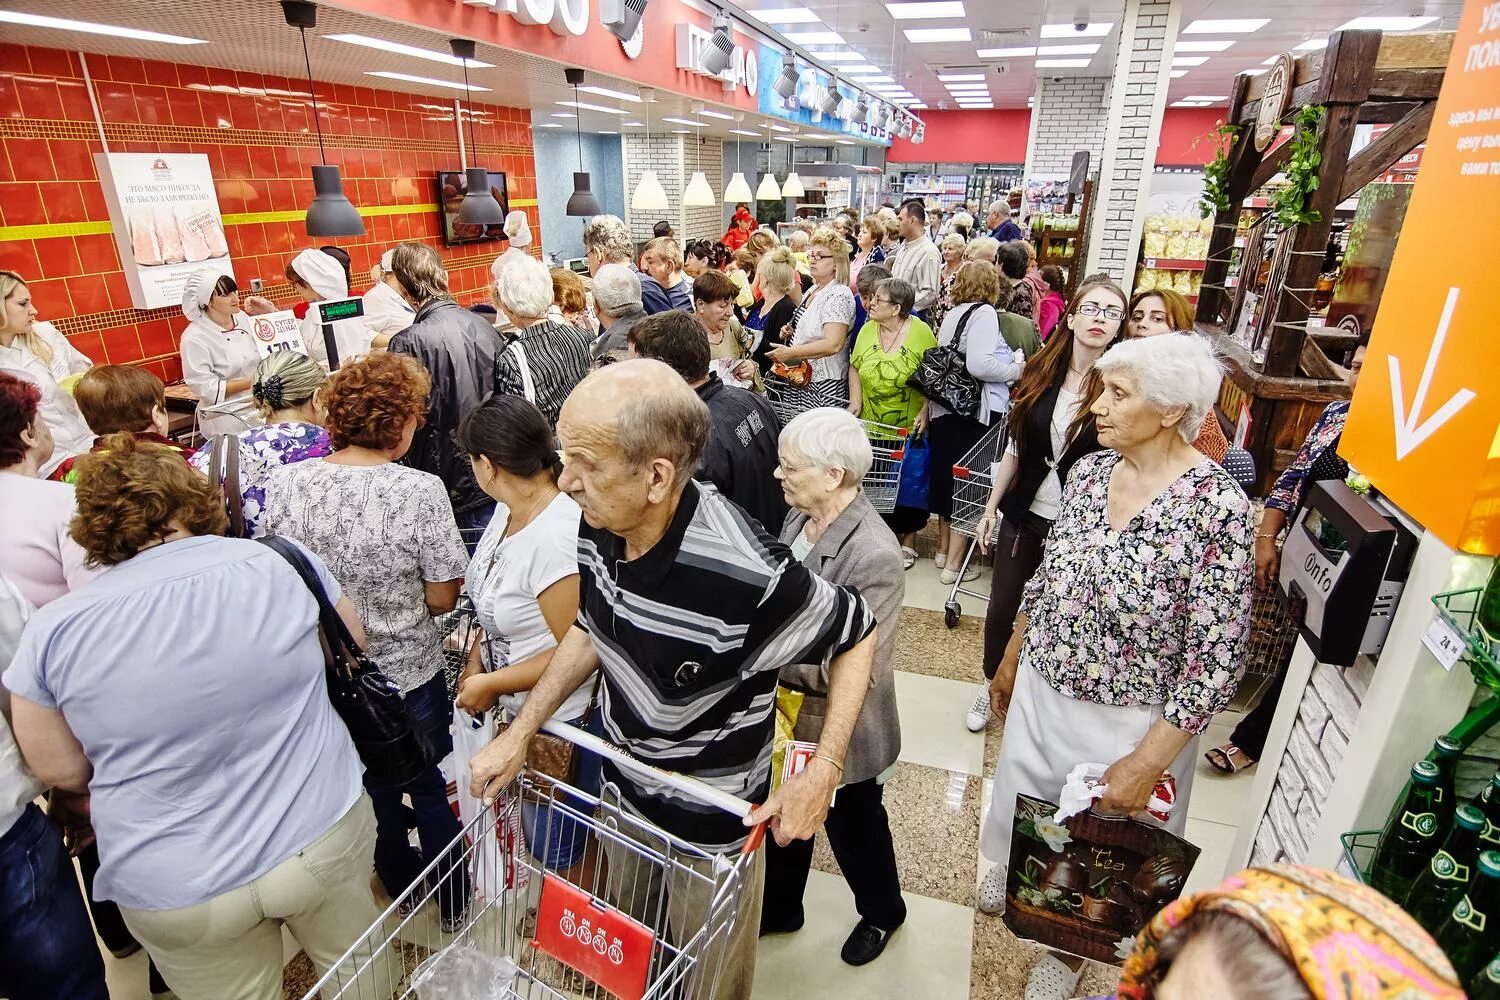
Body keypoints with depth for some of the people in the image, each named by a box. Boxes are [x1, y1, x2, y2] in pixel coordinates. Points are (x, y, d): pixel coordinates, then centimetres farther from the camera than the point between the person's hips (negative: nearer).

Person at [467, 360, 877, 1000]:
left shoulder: (745, 575, -39)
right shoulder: (598, 524, -18)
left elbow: (855, 635, -20)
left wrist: (822, 772, -24)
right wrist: (519, 734, 0)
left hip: (711, 830, -5)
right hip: (622, 797, 5)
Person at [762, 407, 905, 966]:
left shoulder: (874, 556, -32)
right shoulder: (800, 518, -8)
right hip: (788, 716, 6)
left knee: (853, 827, 22)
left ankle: (882, 912, 54)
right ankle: (778, 909, 56)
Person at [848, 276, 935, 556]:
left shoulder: (921, 332, -11)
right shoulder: (867, 329, 2)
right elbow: (855, 366, 11)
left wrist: (925, 411, -15)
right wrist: (855, 399, -1)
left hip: (910, 429, -3)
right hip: (872, 426, 4)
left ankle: (908, 541, 23)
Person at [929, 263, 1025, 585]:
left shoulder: (951, 314, 13)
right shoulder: (984, 313, -10)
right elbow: (979, 365, -22)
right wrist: (1016, 369, -8)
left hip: (946, 408, 8)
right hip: (976, 412, -8)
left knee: (947, 477, 17)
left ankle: (943, 549, 30)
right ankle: (953, 564, 7)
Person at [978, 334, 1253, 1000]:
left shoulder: (1217, 506, -23)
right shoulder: (1088, 471, -6)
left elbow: (1217, 659, -20)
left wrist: (1147, 763, -19)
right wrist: (1009, 662, 13)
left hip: (1130, 721, -4)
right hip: (1041, 689, 5)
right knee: (1025, 808, 27)